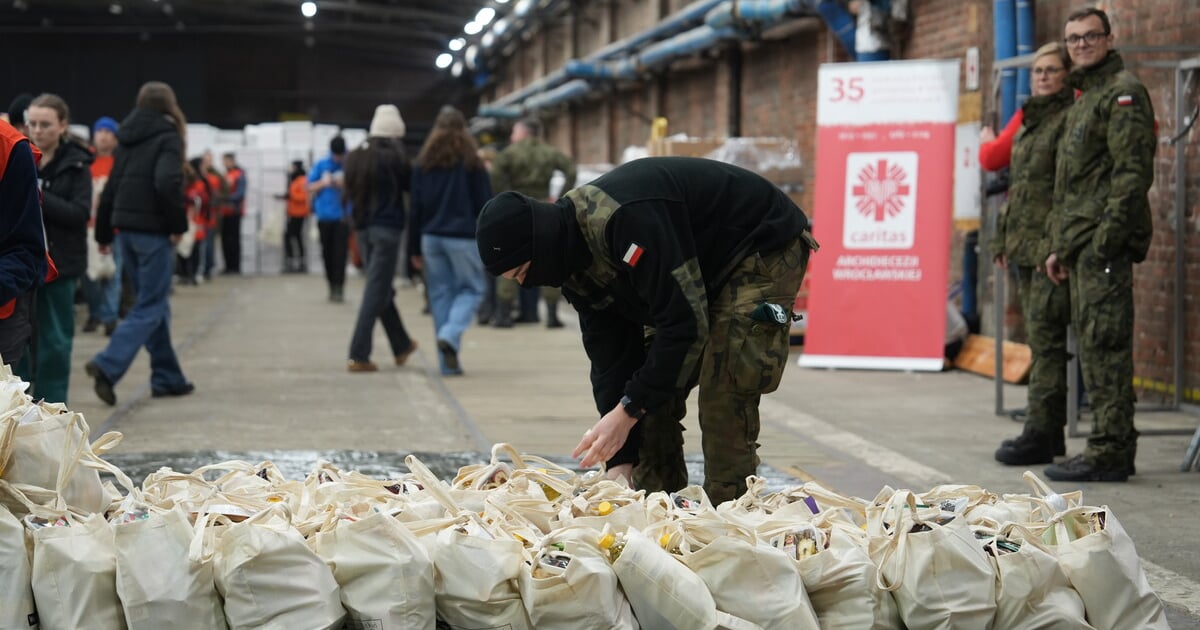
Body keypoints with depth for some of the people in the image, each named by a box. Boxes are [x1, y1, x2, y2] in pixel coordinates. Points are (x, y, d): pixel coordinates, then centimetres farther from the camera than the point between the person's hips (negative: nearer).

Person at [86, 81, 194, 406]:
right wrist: (178, 223, -13)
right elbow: (167, 182, -23)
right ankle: (108, 365, -20)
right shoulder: (167, 138, -9)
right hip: (154, 230, -7)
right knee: (149, 307, -4)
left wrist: (104, 232, 19)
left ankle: (167, 377, 20)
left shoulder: (127, 141, 12)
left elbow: (111, 187, 14)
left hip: (126, 229, 7)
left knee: (153, 303, 16)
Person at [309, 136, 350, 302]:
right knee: (327, 253, 7)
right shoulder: (321, 165, 7)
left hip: (343, 215, -3)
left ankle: (338, 288, -12)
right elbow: (309, 188, 9)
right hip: (325, 215, 3)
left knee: (340, 253, -11)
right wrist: (323, 183, -8)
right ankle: (332, 286, 17)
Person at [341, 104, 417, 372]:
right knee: (376, 292, -5)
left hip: (363, 229, 7)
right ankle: (358, 355, -10)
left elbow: (350, 193, 10)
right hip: (387, 228, -7)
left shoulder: (354, 157, 6)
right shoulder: (393, 157, -12)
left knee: (381, 289, 19)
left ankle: (401, 346, 33)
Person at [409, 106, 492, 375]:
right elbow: (484, 204, -3)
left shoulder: (424, 162, 7)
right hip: (463, 237, -4)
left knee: (440, 293, 7)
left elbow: (416, 207, 8)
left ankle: (448, 362, 3)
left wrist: (414, 248, 11)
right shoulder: (470, 161, -3)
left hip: (431, 237, 4)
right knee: (471, 288, 8)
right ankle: (450, 336, -16)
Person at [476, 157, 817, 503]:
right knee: (654, 390, 4)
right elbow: (610, 355, -3)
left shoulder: (625, 218, -38)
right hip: (704, 272, 10)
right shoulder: (574, 258, -7)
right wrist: (620, 461, -9)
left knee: (722, 398, -21)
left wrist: (629, 410, -32)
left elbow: (684, 323, -36)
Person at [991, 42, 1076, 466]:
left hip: (1053, 247, -9)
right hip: (1025, 248, 9)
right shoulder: (1027, 123, 20)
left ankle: (1040, 434, -9)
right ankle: (1051, 432, 16)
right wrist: (1003, 240, 20)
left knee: (1046, 336, -10)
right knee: (1040, 338, 11)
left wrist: (1058, 245, -22)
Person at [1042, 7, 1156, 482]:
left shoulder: (1123, 93, -7)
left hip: (1106, 245, -10)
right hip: (1083, 247, 10)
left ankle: (1109, 451, -11)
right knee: (1094, 345, 11)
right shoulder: (1085, 99, 24)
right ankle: (1115, 448, 16)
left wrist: (1108, 236, -22)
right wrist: (1061, 246, 22)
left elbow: (1133, 172, -17)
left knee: (1106, 344, -11)